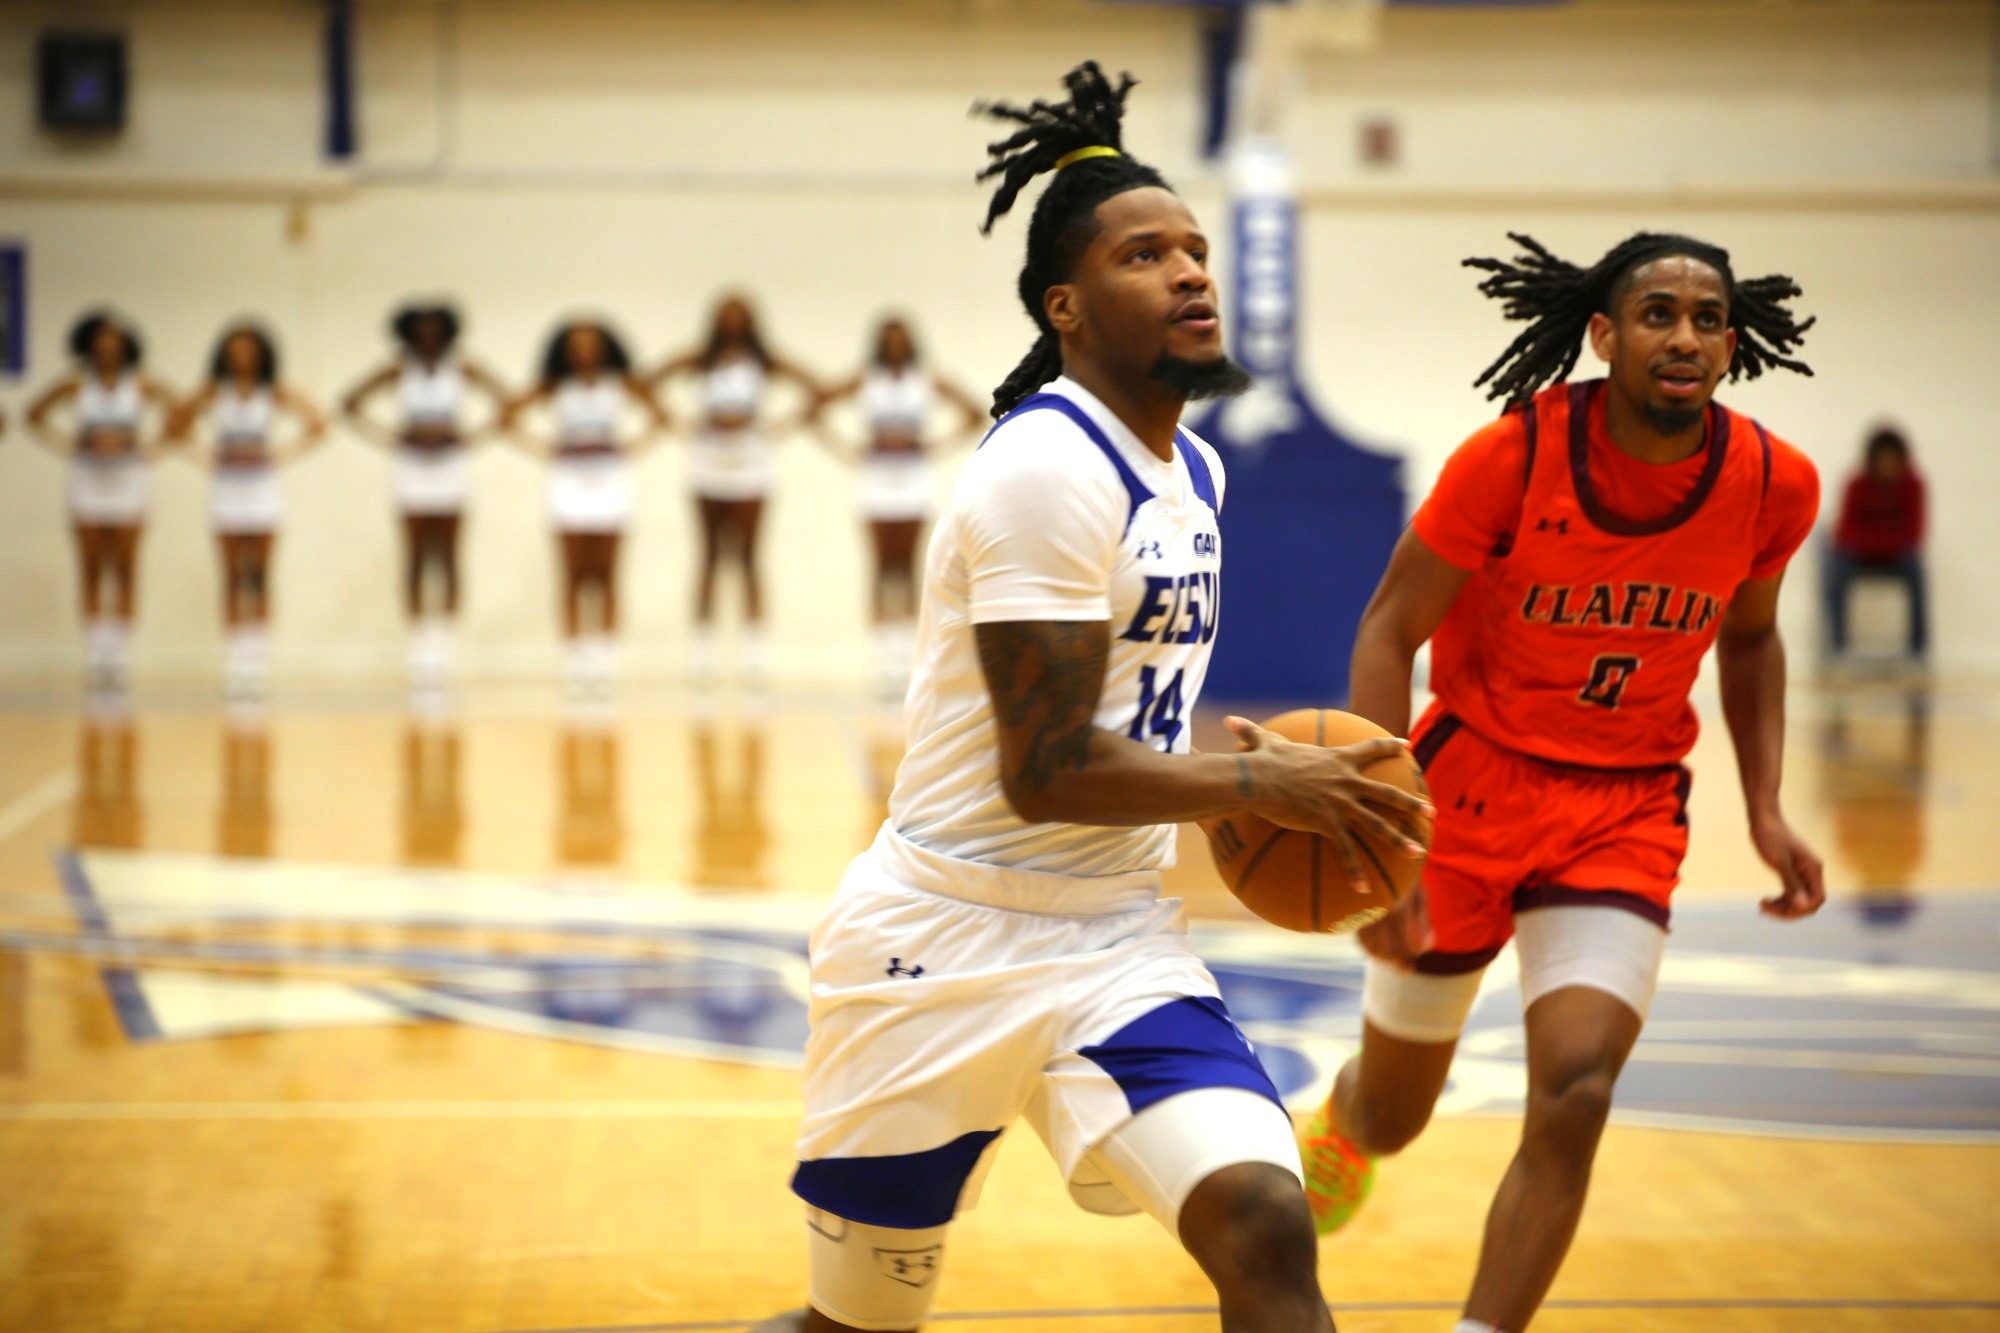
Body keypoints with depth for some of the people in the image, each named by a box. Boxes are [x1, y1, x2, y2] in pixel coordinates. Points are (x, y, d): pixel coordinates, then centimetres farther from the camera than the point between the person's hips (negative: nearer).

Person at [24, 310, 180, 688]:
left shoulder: (140, 384, 0)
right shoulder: (76, 384, 1)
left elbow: (174, 406, 11)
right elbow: (36, 416, 9)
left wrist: (152, 445, 5)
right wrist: (66, 443, 2)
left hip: (128, 483, 0)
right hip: (87, 482, 0)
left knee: (125, 572, 0)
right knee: (92, 574, 2)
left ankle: (120, 654, 3)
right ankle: (94, 655, 5)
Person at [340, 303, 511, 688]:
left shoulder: (461, 367, 1)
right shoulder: (399, 369, 3)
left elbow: (505, 399, 4)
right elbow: (351, 403, 7)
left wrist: (475, 435, 0)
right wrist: (385, 436, 2)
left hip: (451, 466, 0)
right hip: (412, 466, 0)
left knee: (448, 559, 0)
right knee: (416, 560, 1)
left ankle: (444, 637, 3)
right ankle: (418, 638, 3)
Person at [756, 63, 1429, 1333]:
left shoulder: (1194, 470, 10)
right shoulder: (1049, 466, -17)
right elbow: (1045, 771, -22)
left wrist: (1225, 765, 7)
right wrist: (1261, 783, -14)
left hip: (1120, 942, 7)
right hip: (950, 941, -6)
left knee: (1266, 1231, -17)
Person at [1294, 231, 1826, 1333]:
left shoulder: (1773, 485, -9)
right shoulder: (1516, 455, -19)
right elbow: (1389, 632, -13)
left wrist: (1765, 810, 2)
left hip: (1626, 810, 2)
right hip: (1473, 779, -1)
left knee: (1574, 1098, -19)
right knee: (1391, 1114, 13)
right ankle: (1336, 1125, 51)